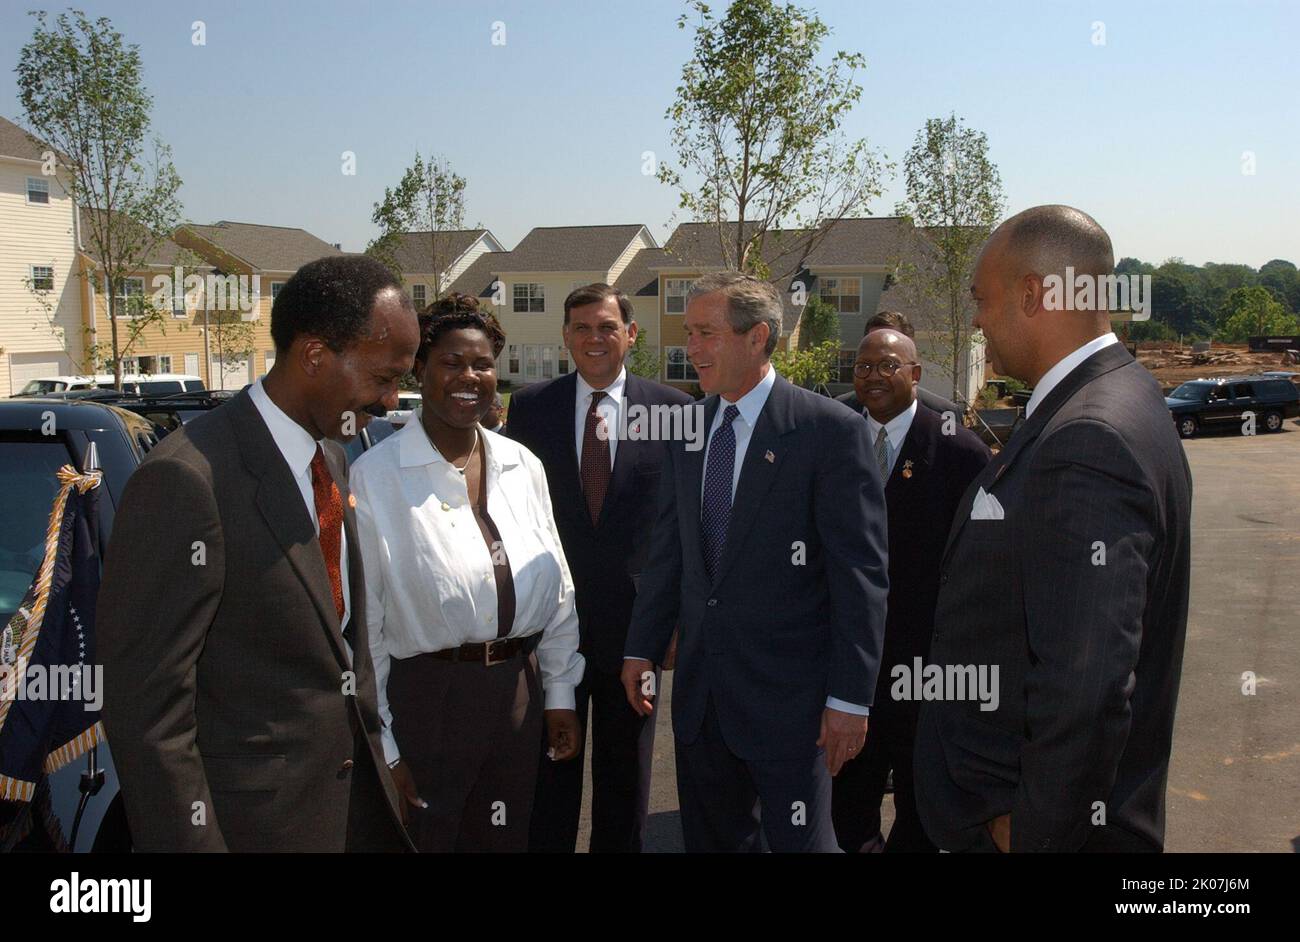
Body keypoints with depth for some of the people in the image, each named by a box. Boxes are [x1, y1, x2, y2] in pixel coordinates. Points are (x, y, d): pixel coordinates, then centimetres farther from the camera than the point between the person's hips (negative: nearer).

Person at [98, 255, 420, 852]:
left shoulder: (330, 457, 5)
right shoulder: (188, 480, -23)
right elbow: (146, 705, -21)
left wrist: (368, 737, 15)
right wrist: (190, 840, -17)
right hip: (259, 816, -7)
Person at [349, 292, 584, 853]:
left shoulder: (523, 466, 4)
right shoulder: (375, 475, -11)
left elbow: (557, 590, 10)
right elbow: (362, 620, -10)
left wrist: (559, 695, 9)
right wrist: (380, 743, -9)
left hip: (518, 692, 5)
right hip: (425, 695, -4)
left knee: (506, 839, 19)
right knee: (425, 837, 12)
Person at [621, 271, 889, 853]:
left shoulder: (831, 430, -12)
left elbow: (861, 574, -12)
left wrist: (850, 697, -14)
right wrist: (643, 647, 10)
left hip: (788, 694, -5)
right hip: (699, 684, 6)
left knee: (799, 839, 7)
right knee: (711, 837, 17)